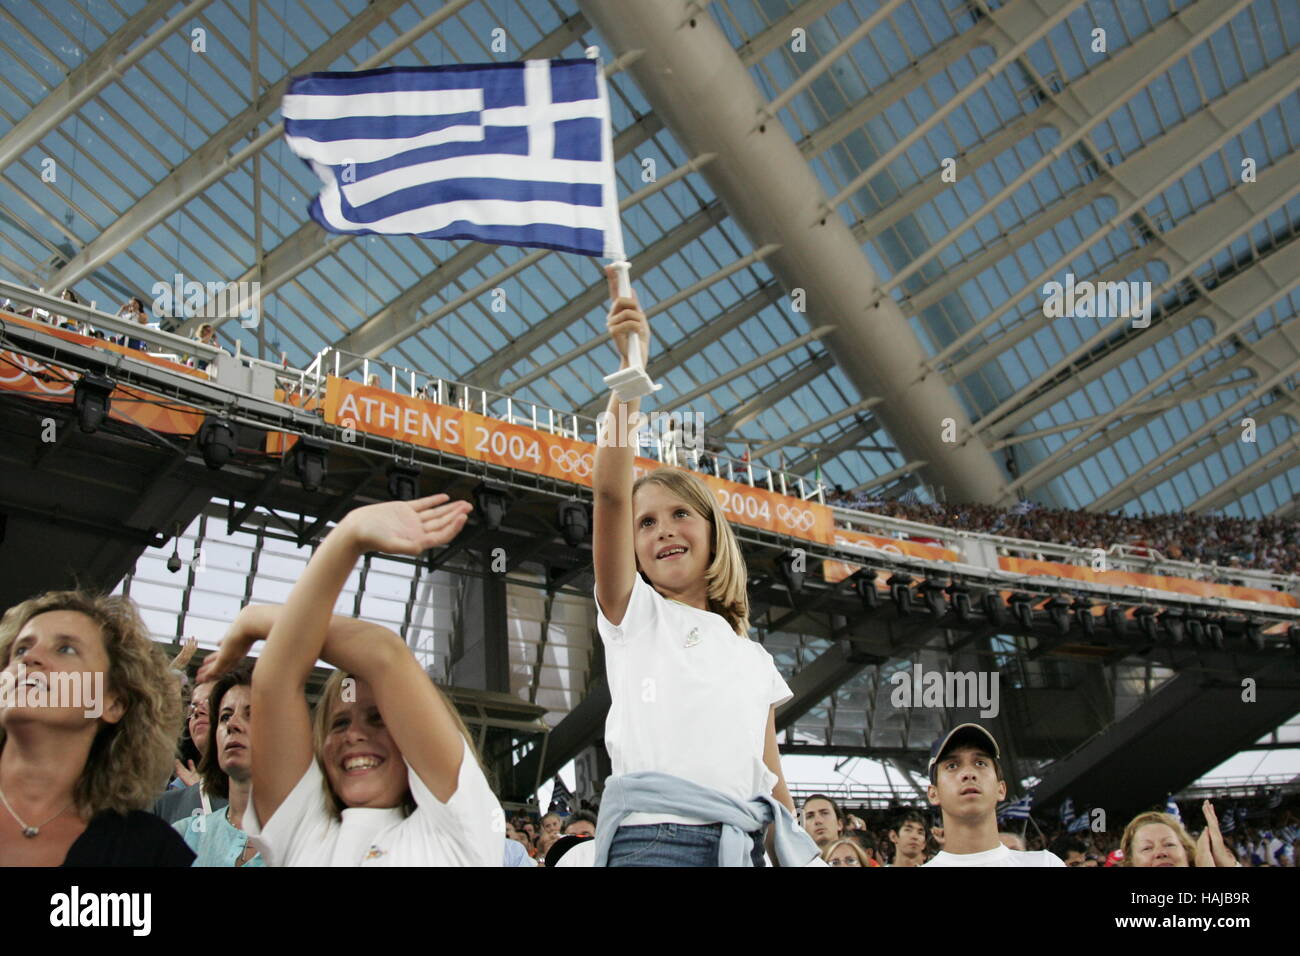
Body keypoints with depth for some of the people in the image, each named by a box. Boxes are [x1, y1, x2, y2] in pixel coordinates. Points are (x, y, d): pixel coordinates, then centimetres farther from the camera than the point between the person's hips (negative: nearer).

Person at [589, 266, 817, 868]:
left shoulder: (754, 660, 20)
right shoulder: (632, 614, 10)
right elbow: (610, 493, -4)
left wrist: (801, 856, 7)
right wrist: (630, 372, -9)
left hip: (742, 848, 4)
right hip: (654, 838, -3)